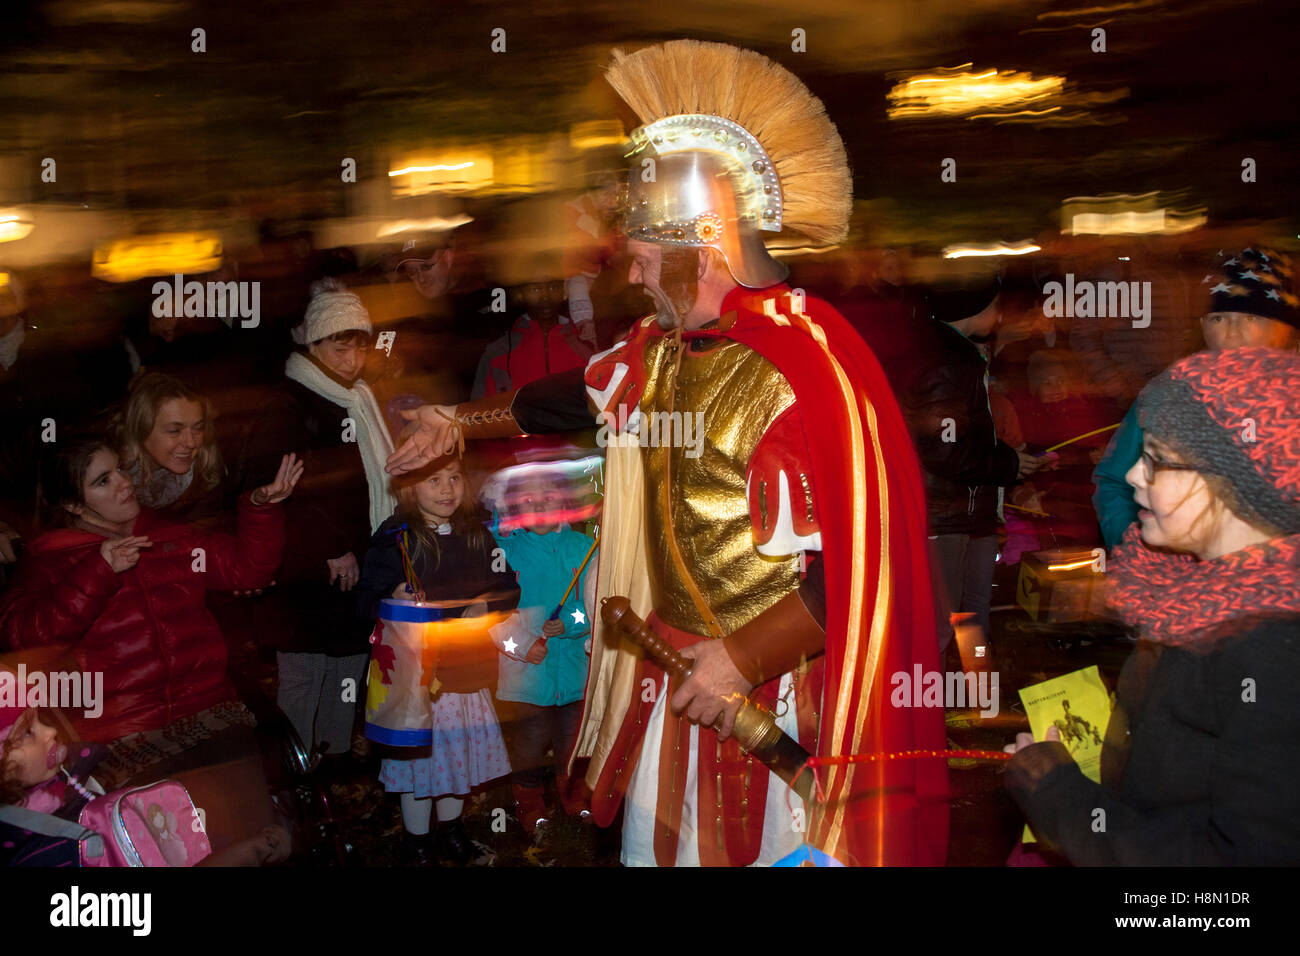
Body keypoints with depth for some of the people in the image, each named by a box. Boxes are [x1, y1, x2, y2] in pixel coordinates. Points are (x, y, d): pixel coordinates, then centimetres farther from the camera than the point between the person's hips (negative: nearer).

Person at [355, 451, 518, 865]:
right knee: (421, 758, 5)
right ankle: (416, 842, 25)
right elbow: (366, 600, -10)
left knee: (460, 752, 17)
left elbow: (508, 587, 9)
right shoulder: (395, 537, -9)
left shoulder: (476, 534, 6)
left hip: (468, 670, 5)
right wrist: (395, 599, -29)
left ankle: (450, 828, 38)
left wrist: (487, 603, -10)